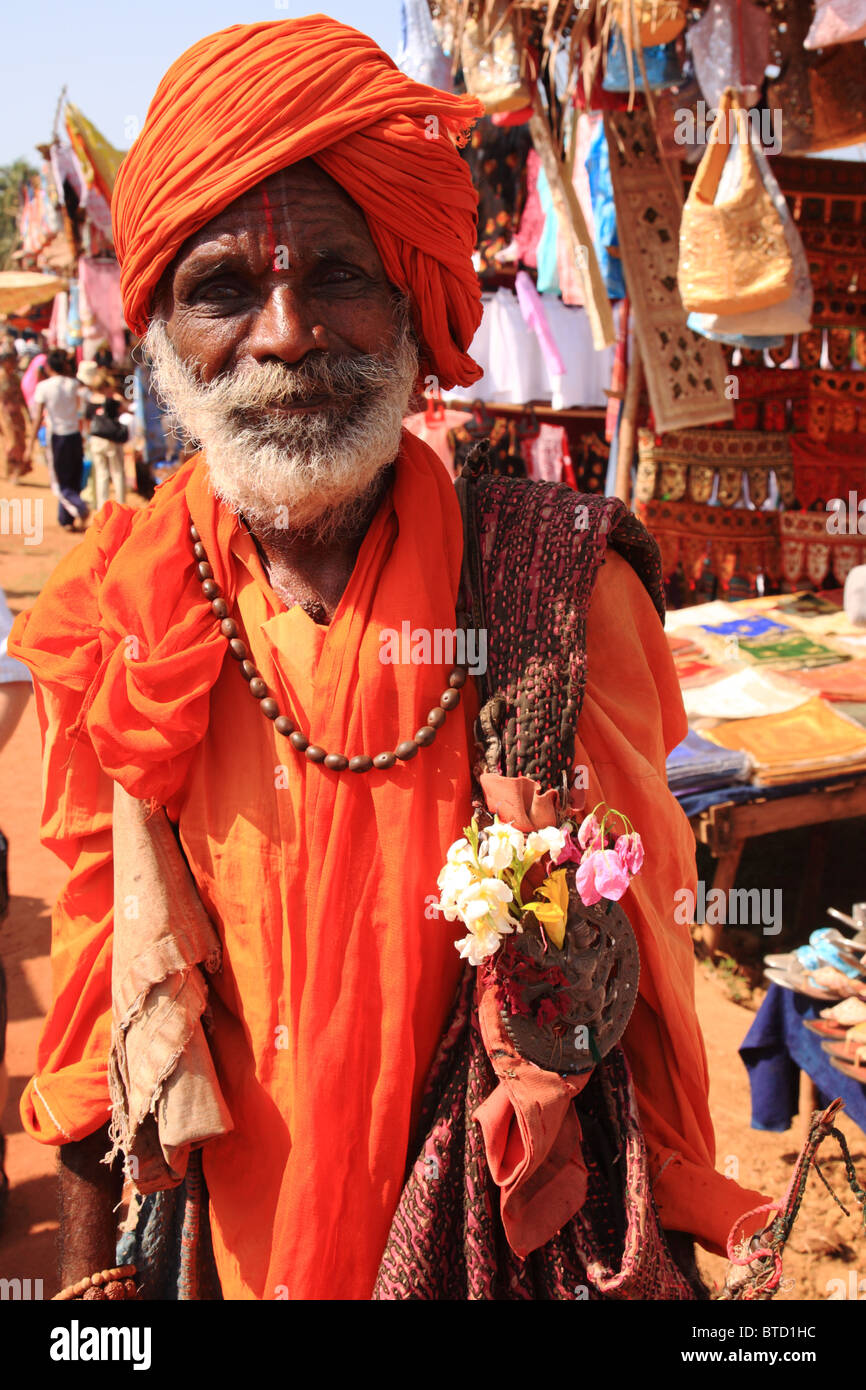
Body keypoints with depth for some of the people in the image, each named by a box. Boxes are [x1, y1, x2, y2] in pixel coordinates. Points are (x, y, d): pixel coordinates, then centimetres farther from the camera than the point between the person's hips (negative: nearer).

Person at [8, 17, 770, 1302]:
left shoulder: (559, 594, -18)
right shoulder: (121, 623, -10)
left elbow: (632, 968, -10)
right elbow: (103, 989, 0)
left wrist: (655, 1262, -6)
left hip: (517, 1240, -2)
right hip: (237, 1239, 3)